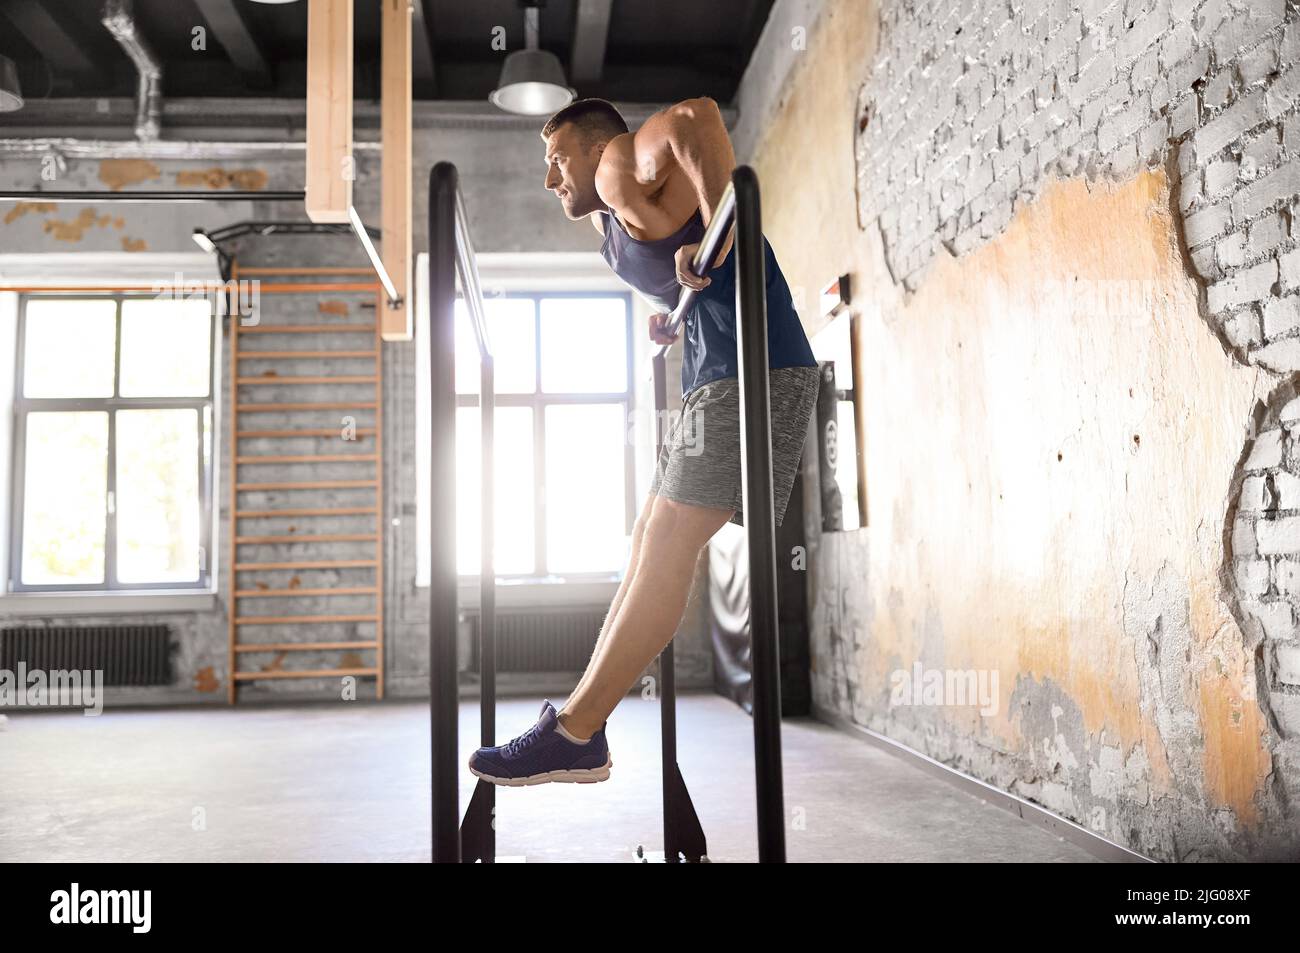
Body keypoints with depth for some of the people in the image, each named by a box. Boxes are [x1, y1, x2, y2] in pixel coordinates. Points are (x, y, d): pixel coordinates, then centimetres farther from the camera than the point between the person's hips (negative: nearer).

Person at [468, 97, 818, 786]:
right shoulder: (610, 219, 23)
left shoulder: (623, 166, -3)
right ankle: (581, 723, 12)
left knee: (665, 550, -12)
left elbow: (695, 116, -23)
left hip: (755, 375, -10)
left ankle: (574, 736, -9)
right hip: (714, 383, 10)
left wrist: (715, 240, -23)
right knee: (652, 549, 7)